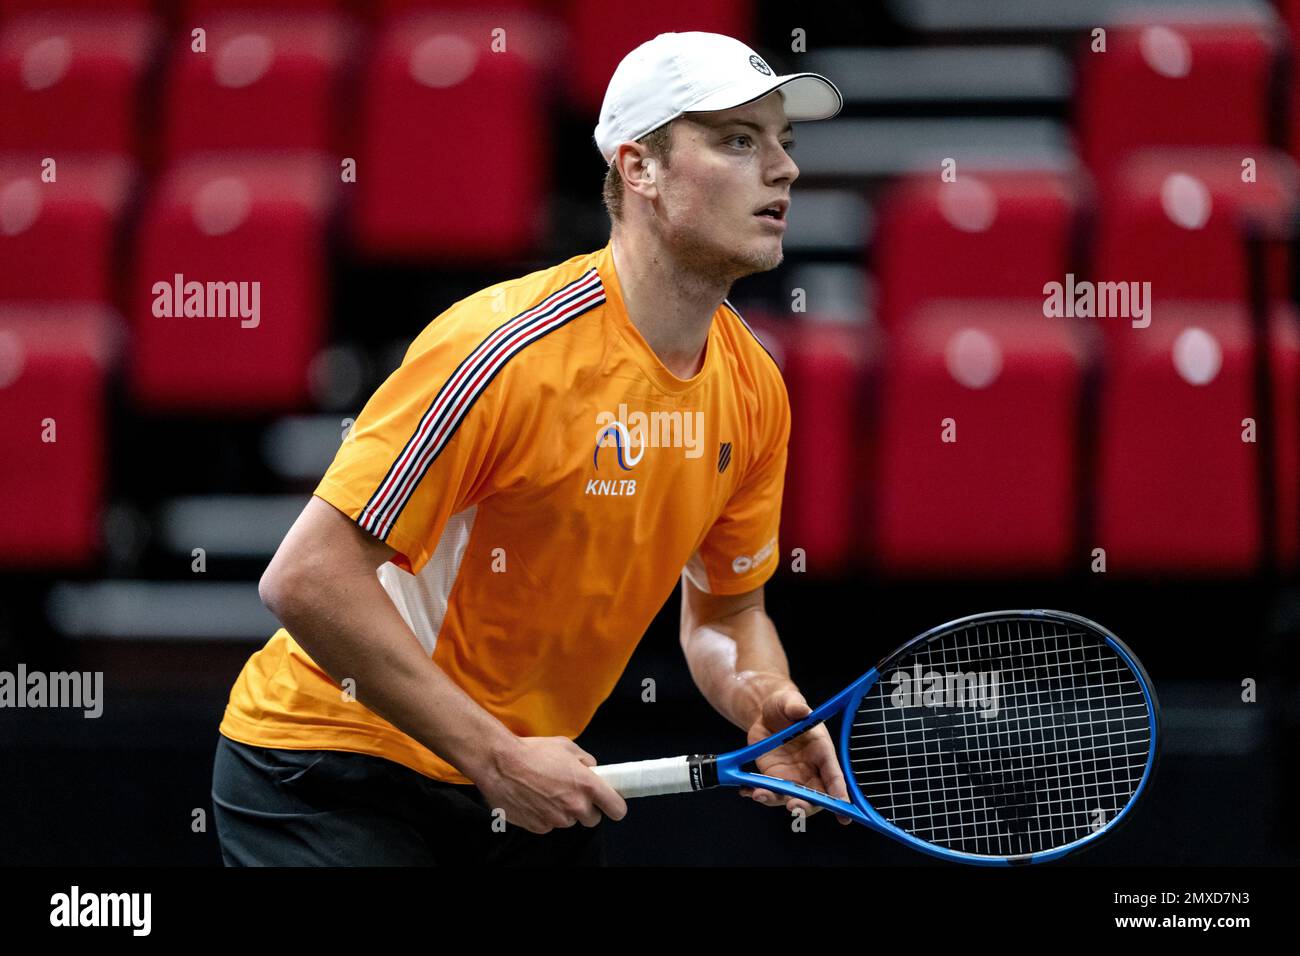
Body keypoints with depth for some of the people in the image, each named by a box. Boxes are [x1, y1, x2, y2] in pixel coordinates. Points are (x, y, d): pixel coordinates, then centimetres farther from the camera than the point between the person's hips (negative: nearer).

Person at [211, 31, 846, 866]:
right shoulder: (508, 350, -25)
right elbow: (307, 578, -27)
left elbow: (726, 614, 13)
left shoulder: (754, 390, -2)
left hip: (522, 779, 7)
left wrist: (763, 700, -11)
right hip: (336, 772, -7)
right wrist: (495, 756, -26)